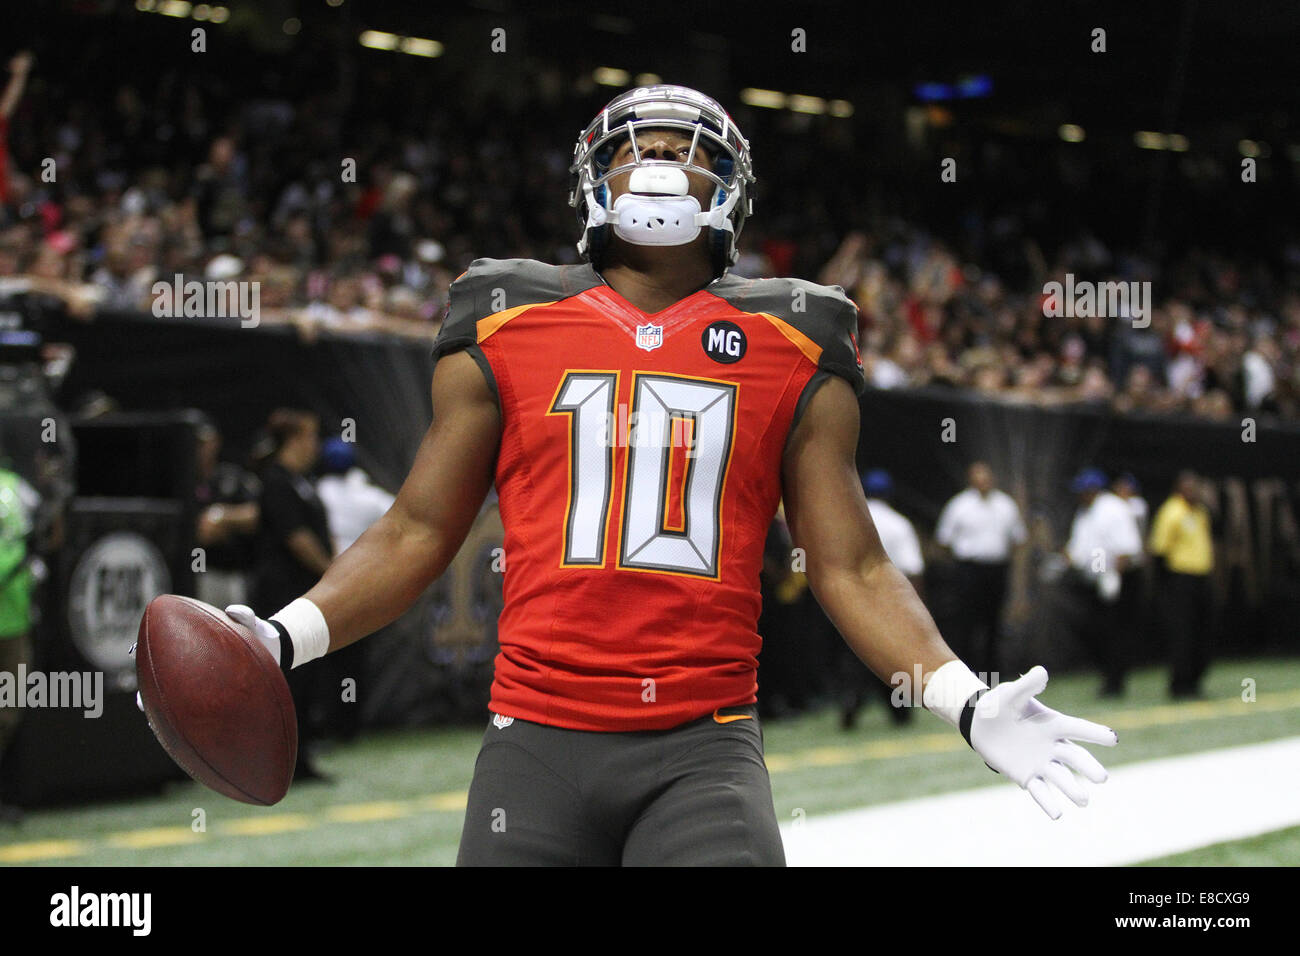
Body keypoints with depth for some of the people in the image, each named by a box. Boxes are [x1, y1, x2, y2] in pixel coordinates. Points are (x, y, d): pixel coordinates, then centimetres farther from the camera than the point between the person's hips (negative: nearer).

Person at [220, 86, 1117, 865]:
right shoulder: (506, 329, 11)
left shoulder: (791, 351, 10)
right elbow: (418, 536, 14)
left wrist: (967, 702, -2)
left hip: (703, 749, -1)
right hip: (539, 740, 1)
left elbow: (851, 568, 11)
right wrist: (283, 638, 1)